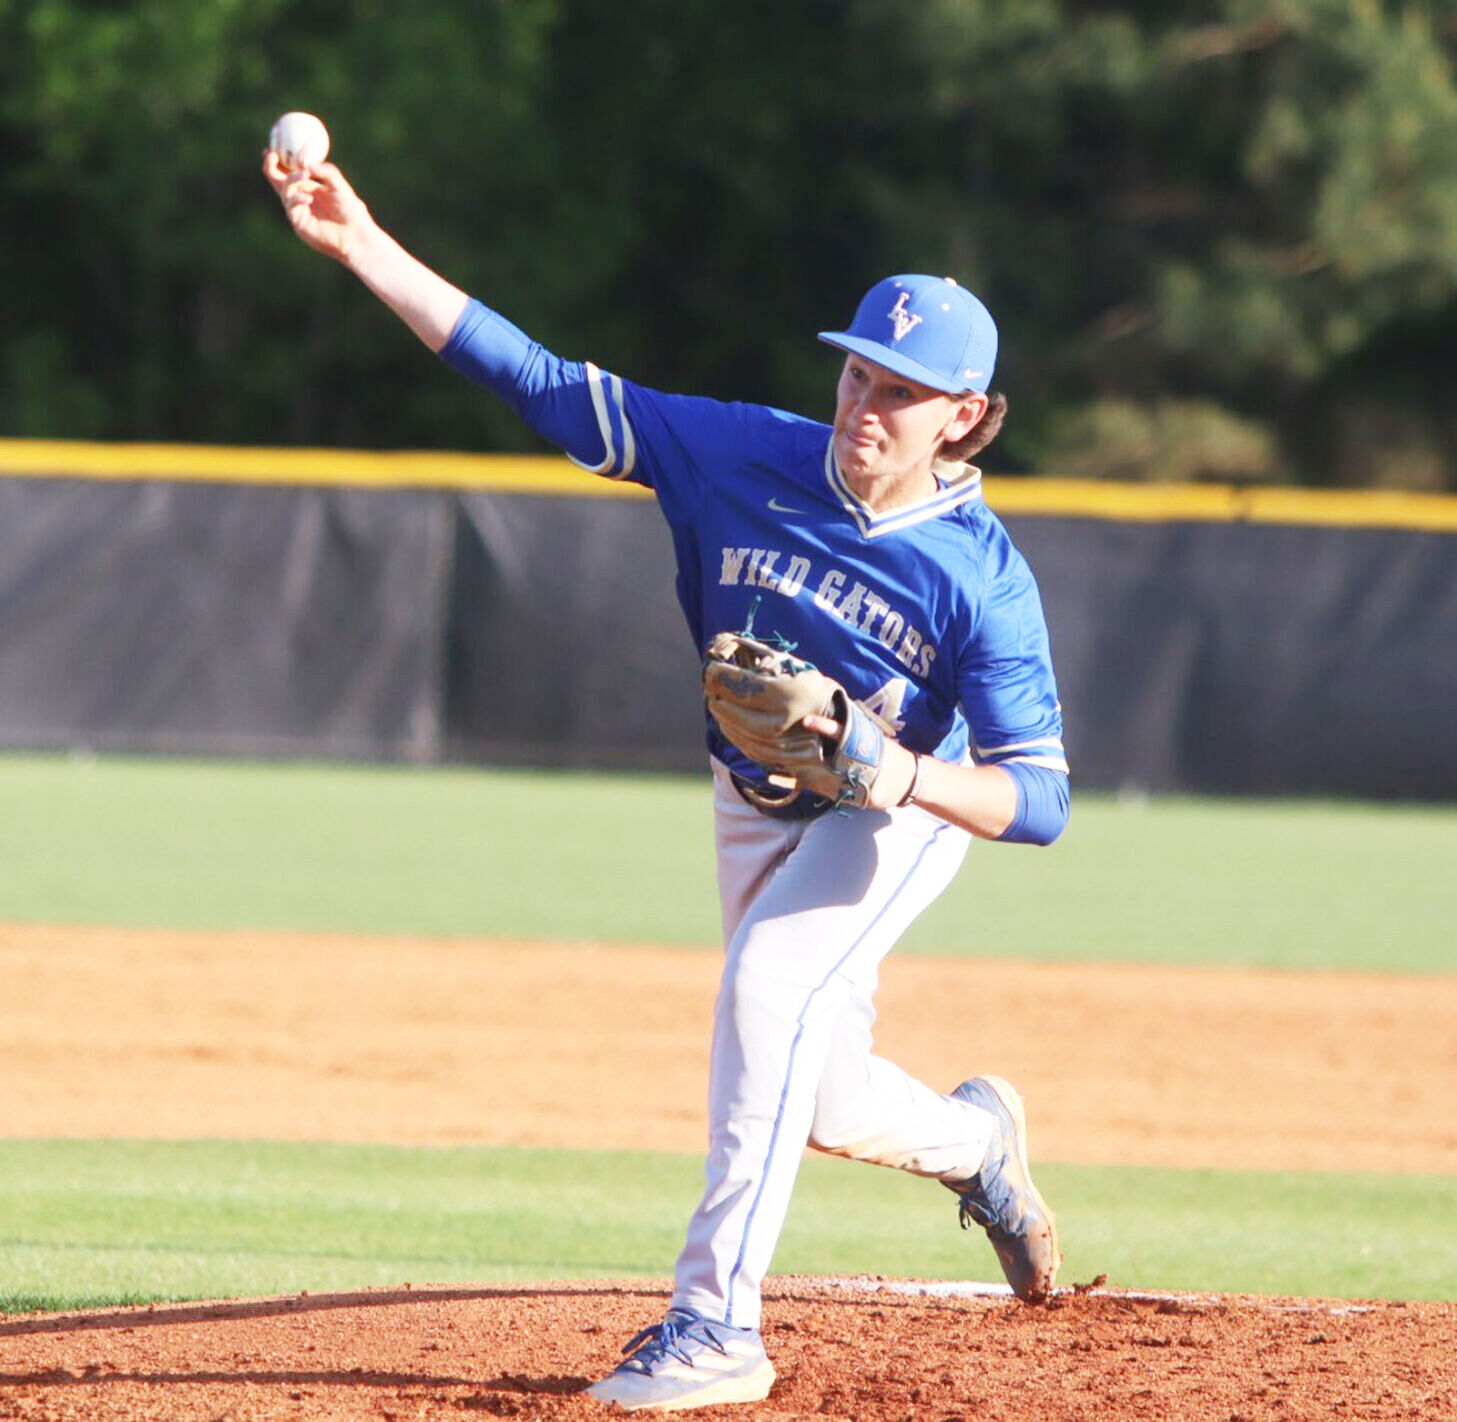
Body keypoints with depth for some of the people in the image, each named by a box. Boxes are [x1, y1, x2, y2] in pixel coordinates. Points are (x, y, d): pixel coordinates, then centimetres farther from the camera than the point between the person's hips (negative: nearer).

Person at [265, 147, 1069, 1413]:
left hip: (908, 810, -5)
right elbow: (537, 379, -22)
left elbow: (1041, 801, -30)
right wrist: (361, 245, -29)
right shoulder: (748, 456, -22)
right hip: (756, 808, 5)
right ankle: (974, 1138, 51)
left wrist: (896, 772, -48)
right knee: (824, 1105, 15)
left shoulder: (983, 578, -30)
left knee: (769, 987, -30)